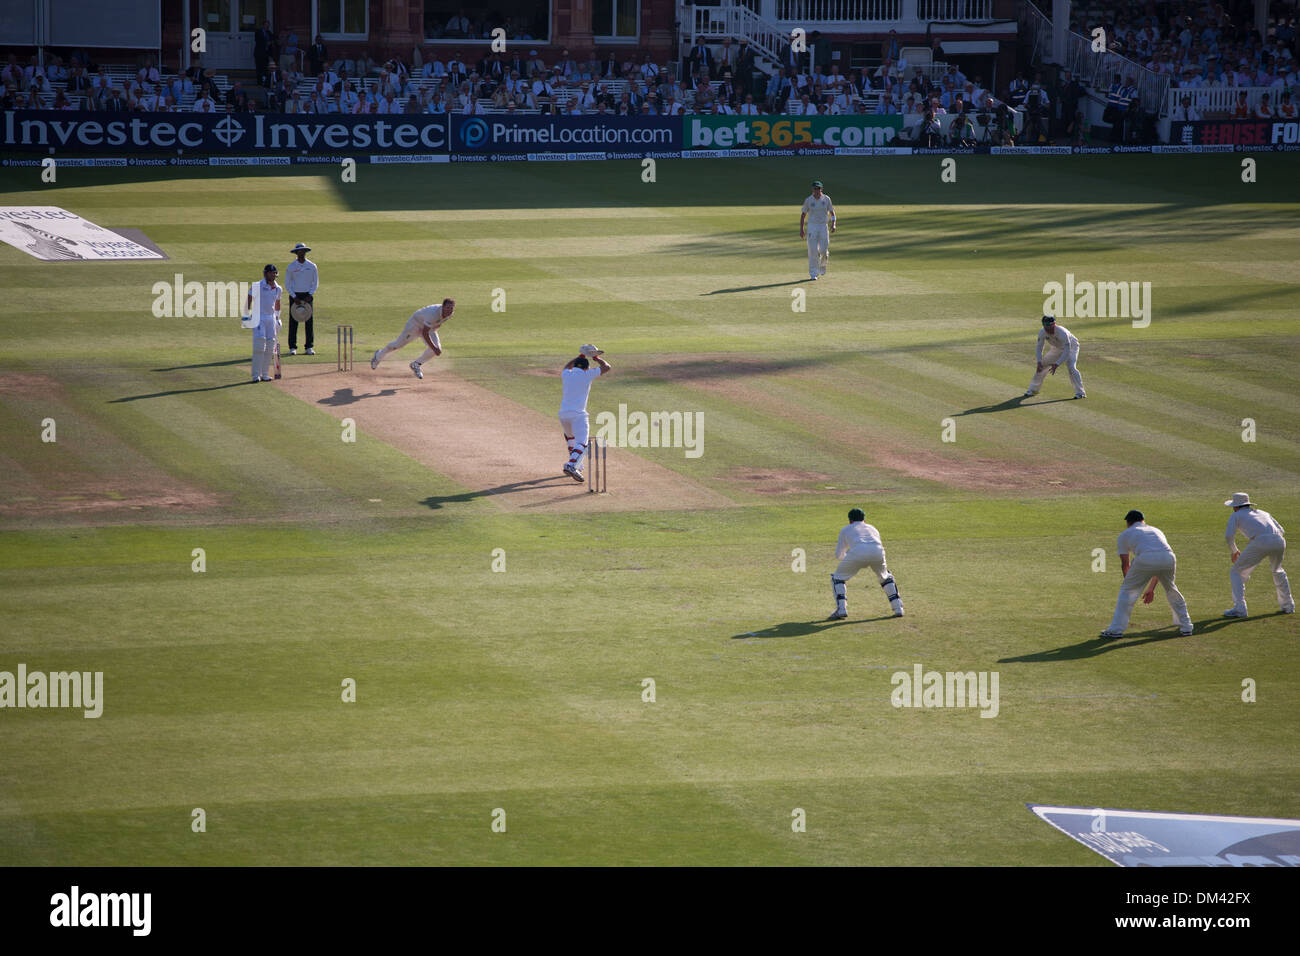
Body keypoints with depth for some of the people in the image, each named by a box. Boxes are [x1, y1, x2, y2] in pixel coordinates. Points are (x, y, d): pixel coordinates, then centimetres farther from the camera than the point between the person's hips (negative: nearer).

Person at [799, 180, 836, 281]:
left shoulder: (826, 199, 1)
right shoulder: (808, 200, -1)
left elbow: (832, 212, 7)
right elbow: (803, 214, 4)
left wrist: (833, 224, -9)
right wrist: (801, 228, -3)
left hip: (823, 227, 1)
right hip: (812, 227, -1)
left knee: (824, 250, -3)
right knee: (813, 251, -8)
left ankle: (822, 264, 31)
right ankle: (813, 274, -3)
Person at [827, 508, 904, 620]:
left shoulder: (845, 530, 32)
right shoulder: (872, 529, 39)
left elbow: (839, 556, 32)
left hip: (858, 552, -3)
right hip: (878, 552, 3)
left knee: (837, 578, 16)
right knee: (885, 577, 31)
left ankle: (841, 609, -3)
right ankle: (898, 608, 21)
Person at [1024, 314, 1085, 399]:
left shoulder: (1062, 333, -40)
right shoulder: (1042, 332, -24)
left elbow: (1067, 351, -38)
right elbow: (1039, 347, -11)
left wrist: (1056, 364, -44)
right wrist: (1039, 362, -26)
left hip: (1071, 347, -5)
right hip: (1056, 348, 6)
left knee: (1071, 367, -26)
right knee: (1042, 366, 3)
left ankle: (1080, 393, -18)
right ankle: (1033, 389, 22)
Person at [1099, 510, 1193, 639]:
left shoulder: (1124, 535, 28)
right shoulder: (1156, 531, 39)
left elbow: (1125, 565, 29)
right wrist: (1151, 588, 47)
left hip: (1146, 559, -3)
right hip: (1169, 558, 3)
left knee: (1127, 590, 14)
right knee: (1171, 589, 28)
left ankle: (1116, 629, 8)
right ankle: (1185, 626, 32)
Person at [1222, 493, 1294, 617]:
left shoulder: (1236, 515, 21)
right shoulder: (1262, 513, 35)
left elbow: (1229, 535, 6)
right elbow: (1281, 531, 30)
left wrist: (1233, 551, 22)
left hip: (1260, 542, -5)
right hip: (1279, 542, 5)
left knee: (1236, 572, 9)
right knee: (1277, 570, 34)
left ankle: (1239, 608, -3)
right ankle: (1288, 606, 34)